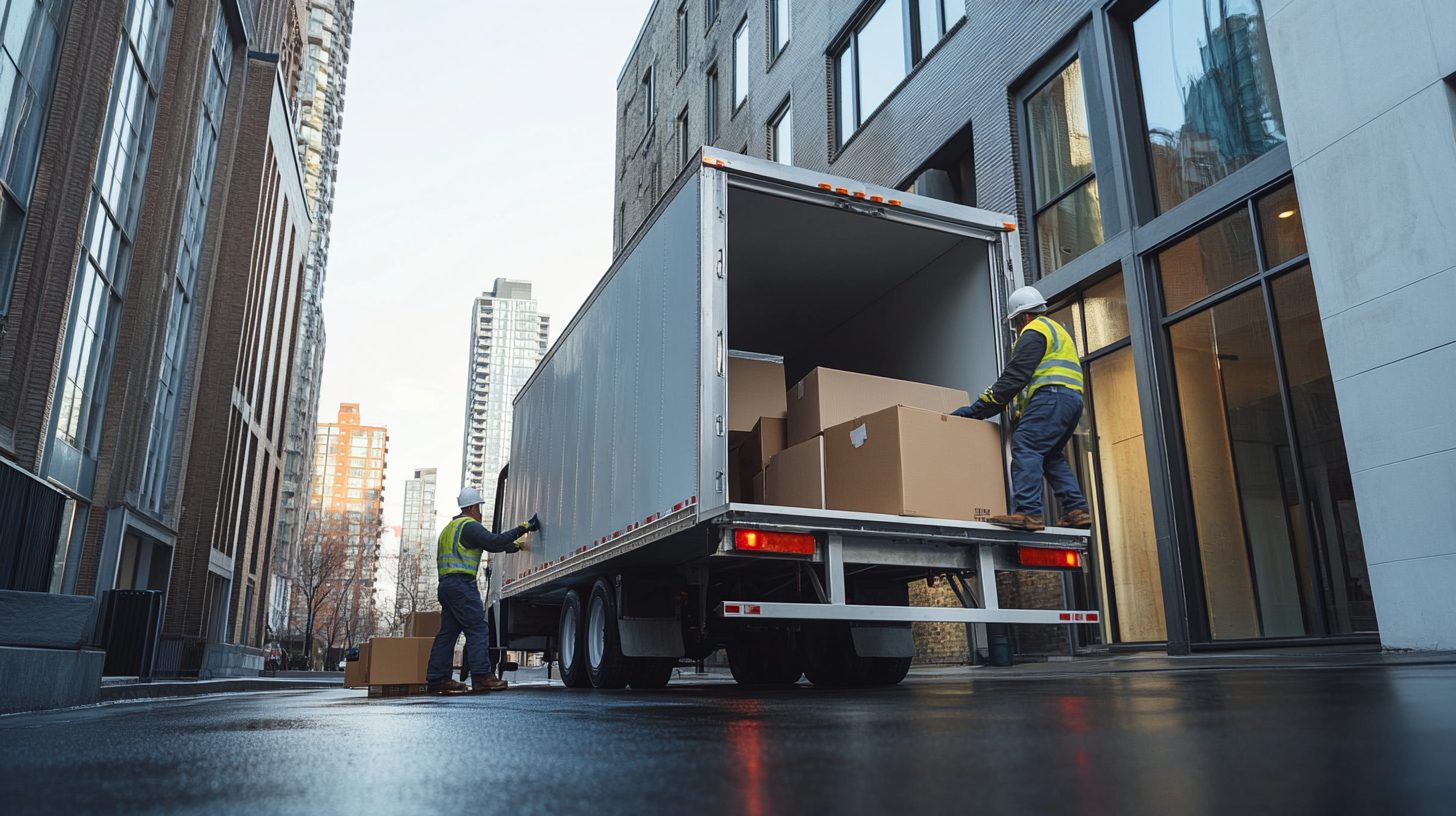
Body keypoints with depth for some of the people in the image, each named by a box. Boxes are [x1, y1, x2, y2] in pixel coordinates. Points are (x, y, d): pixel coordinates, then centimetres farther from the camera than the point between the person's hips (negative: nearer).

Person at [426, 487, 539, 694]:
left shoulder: (451, 527, 27)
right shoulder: (469, 526, -6)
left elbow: (489, 545, 29)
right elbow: (494, 541, -18)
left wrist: (515, 546, 29)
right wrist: (523, 528, -12)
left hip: (446, 584, 10)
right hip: (461, 584, -10)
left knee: (448, 632, 9)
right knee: (478, 629, -10)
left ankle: (438, 679, 8)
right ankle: (481, 677, -14)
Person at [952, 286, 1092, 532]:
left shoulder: (1034, 331, 0)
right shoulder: (1057, 330, 32)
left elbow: (1015, 376, -11)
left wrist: (979, 408, -11)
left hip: (1051, 397, -10)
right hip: (1072, 399, 10)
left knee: (1025, 447, -18)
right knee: (1051, 456, 17)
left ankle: (1028, 512, -29)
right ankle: (1076, 510, 8)